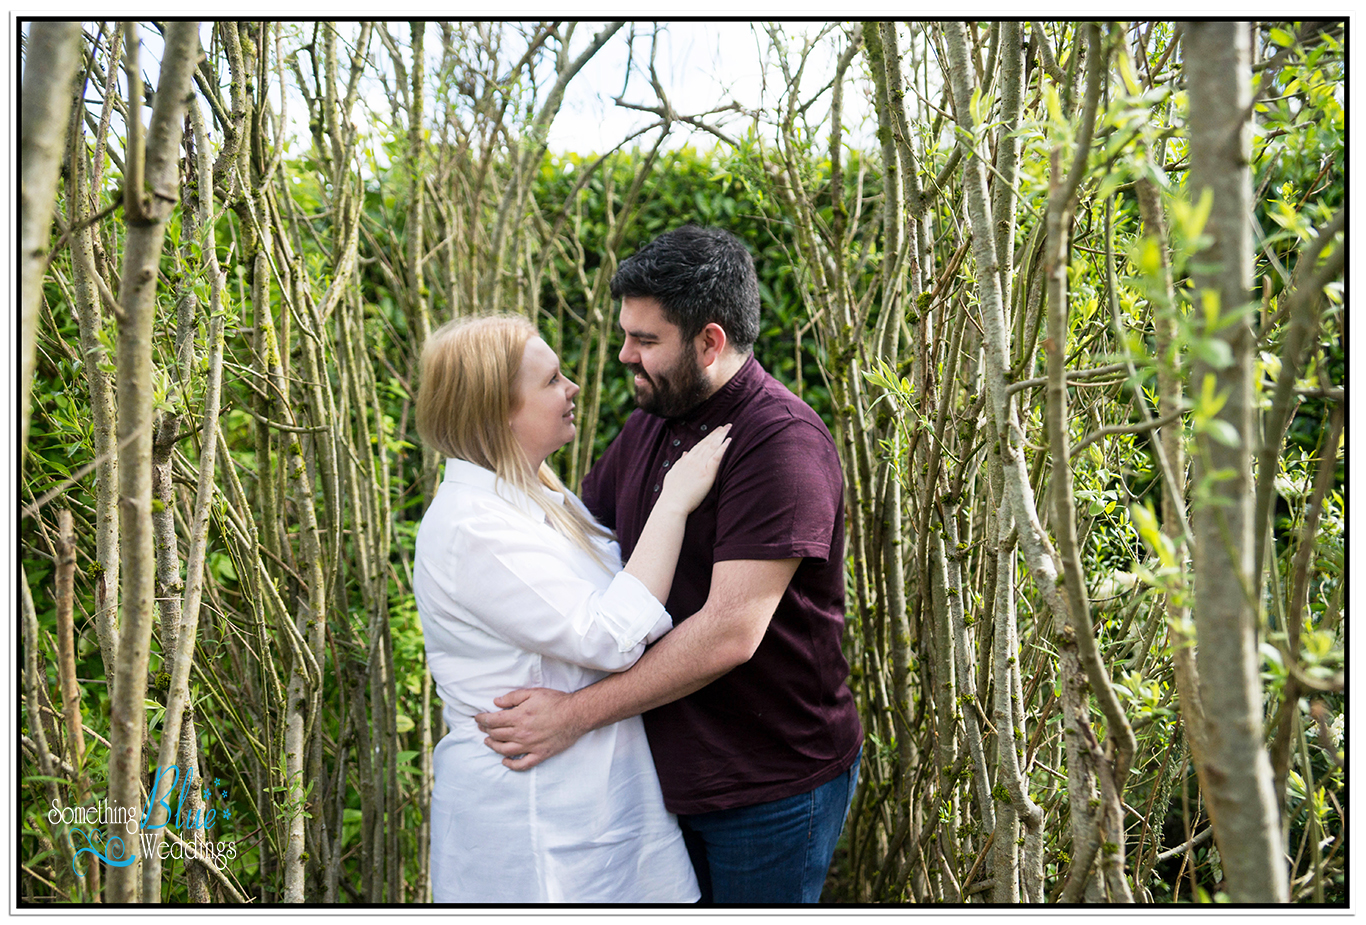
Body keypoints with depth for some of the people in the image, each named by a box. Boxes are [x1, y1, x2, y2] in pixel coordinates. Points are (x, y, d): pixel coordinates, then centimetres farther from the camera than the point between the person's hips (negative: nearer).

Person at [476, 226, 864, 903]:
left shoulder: (782, 441, -22)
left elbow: (729, 633, -28)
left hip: (771, 788, -7)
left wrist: (574, 714, -23)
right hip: (674, 773, 7)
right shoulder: (647, 426, 5)